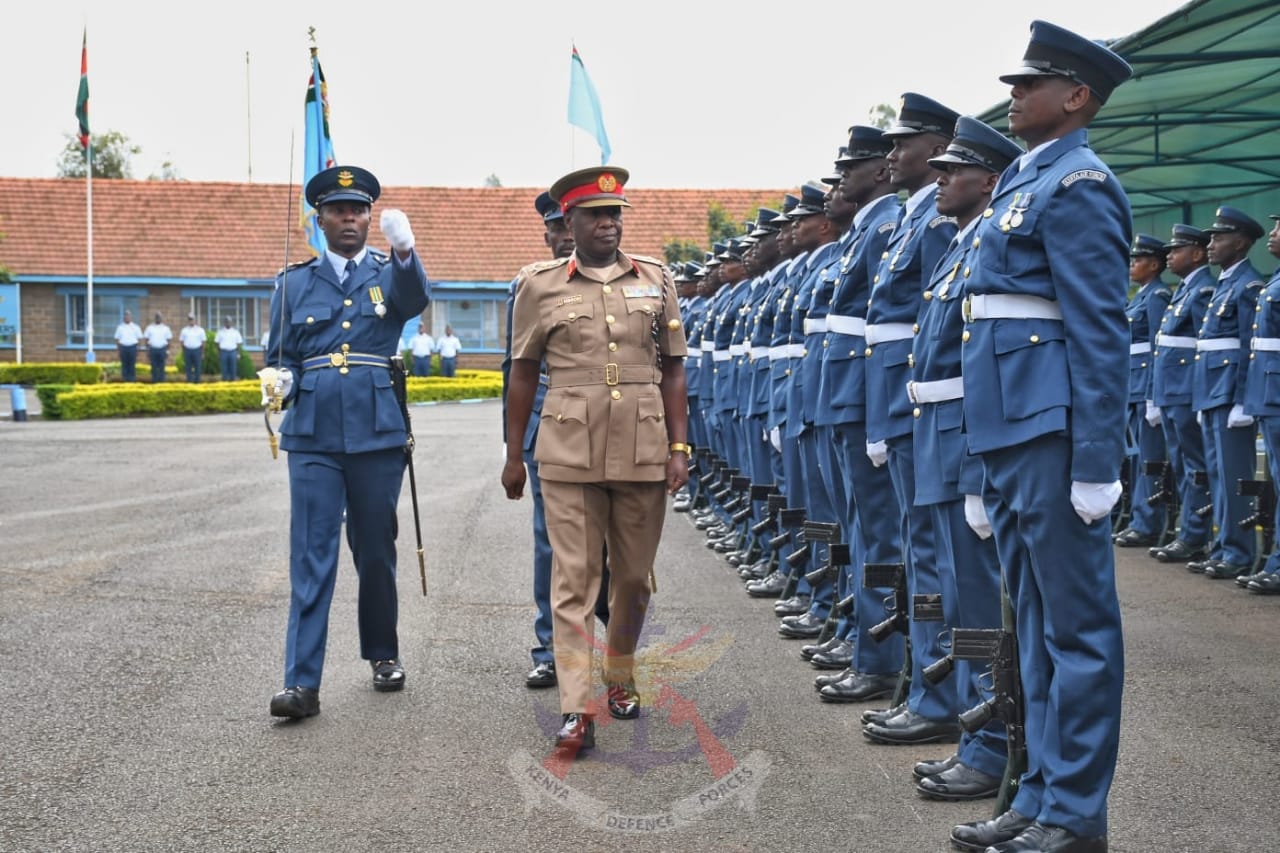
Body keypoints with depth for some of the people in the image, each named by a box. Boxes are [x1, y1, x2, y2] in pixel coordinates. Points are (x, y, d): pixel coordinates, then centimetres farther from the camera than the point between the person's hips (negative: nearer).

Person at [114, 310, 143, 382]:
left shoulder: (135, 327, 7)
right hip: (123, 347, 1)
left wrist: (138, 348, -1)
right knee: (124, 364, 1)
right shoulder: (120, 327, 10)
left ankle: (132, 378, 2)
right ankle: (124, 378, 5)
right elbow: (117, 338, 10)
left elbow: (139, 338, 6)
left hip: (132, 347, -1)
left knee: (132, 364, -1)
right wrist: (117, 348, 3)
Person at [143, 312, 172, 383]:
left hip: (162, 349, 0)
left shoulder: (165, 328, 7)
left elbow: (168, 340, 7)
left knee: (162, 367, 1)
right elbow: (147, 339, 7)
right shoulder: (150, 327, 7)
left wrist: (167, 350, 1)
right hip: (153, 349, 0)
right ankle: (154, 380, 5)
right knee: (154, 366, 1)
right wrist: (147, 349, 0)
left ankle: (161, 380, 4)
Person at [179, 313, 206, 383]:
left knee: (198, 367, -1)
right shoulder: (184, 330, 8)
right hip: (187, 350, 1)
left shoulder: (200, 330, 4)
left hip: (197, 350, -1)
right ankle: (189, 381, 8)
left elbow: (203, 342, 5)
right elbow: (182, 342, 10)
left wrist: (202, 353, 1)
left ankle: (197, 381, 5)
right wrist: (183, 353, 6)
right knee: (188, 368, 4)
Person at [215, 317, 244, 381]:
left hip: (233, 351, 0)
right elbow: (217, 342, 7)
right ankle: (224, 379, 3)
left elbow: (238, 343, 8)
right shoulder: (220, 331, 6)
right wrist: (219, 353, 1)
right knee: (224, 368, -1)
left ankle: (232, 379, 4)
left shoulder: (235, 331, 7)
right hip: (223, 351, 0)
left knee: (233, 368, -1)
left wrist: (238, 353, 2)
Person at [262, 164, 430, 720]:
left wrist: (404, 251, -41)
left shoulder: (391, 273, 5)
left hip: (376, 431, 0)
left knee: (376, 549, 11)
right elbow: (282, 357, 14)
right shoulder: (295, 282, 10)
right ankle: (302, 682, -8)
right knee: (311, 556, -5)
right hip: (314, 435, 0)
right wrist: (280, 380, -11)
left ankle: (382, 654, 29)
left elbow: (416, 300, -19)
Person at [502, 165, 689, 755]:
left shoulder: (655, 280, 8)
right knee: (573, 579, -5)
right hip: (569, 454, -2)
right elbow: (523, 374, 8)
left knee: (634, 576, 12)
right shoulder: (540, 285, 3)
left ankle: (620, 678, 32)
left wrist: (678, 447, 2)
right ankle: (576, 710, -5)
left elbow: (672, 370, 9)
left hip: (643, 452, 2)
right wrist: (513, 456, 7)